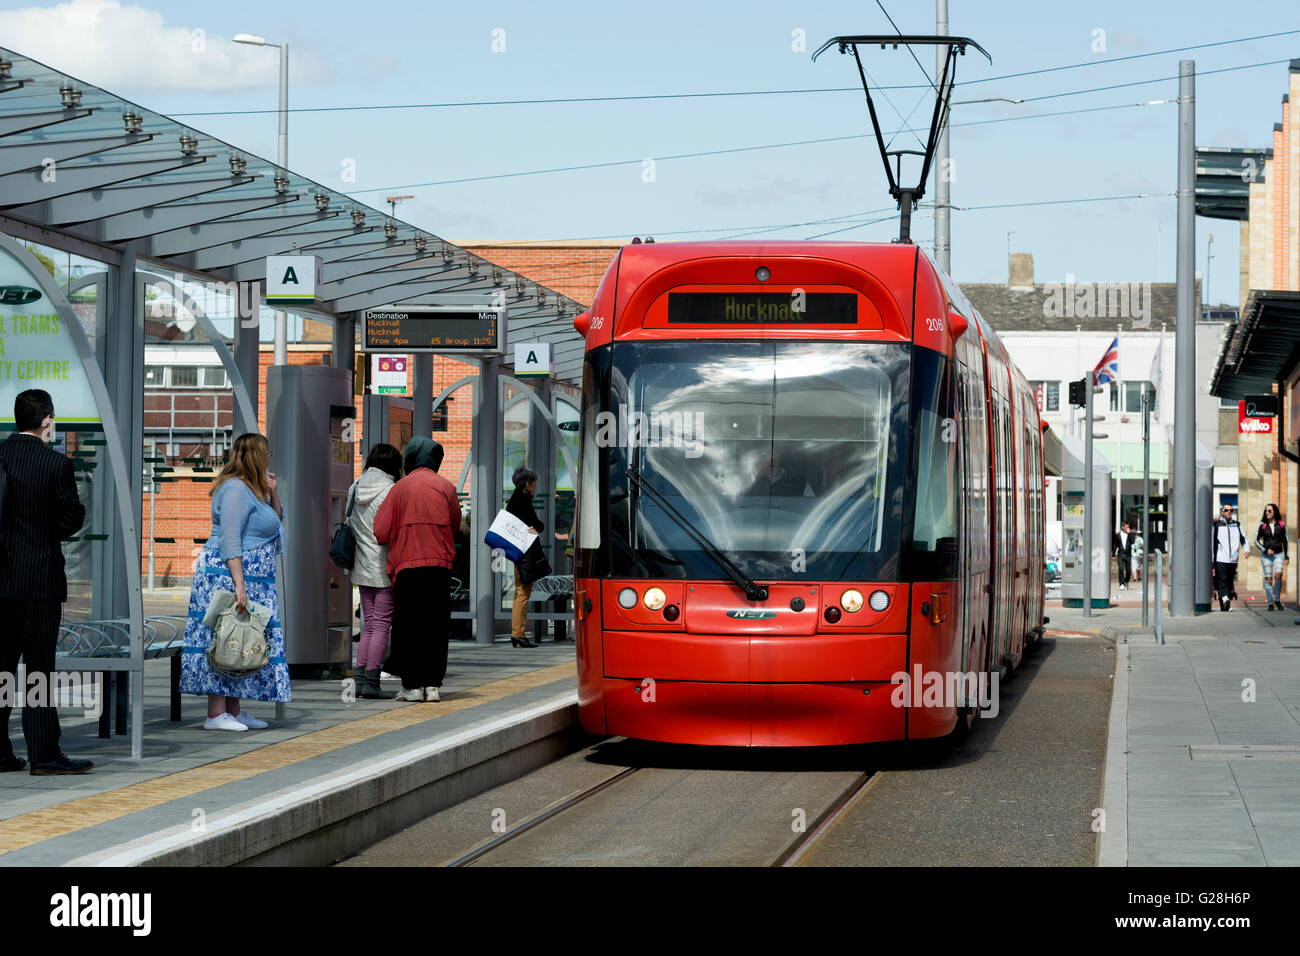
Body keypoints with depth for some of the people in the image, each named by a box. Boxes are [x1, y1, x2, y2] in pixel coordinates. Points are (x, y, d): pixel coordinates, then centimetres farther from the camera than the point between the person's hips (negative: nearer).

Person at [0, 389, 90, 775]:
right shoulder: (56, 464, -11)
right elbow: (70, 522, -8)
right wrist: (79, 509, 13)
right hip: (40, 577, -4)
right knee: (40, 666, -1)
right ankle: (43, 754, -1)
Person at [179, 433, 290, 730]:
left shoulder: (252, 489, 16)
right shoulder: (236, 489, -15)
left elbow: (275, 523, 27)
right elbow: (229, 539, -21)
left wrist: (273, 493, 11)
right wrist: (239, 584, -26)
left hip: (252, 580, 10)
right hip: (226, 575, -10)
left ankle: (234, 711, 13)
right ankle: (216, 714, -10)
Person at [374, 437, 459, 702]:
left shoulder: (400, 488, 0)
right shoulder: (446, 487, 3)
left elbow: (381, 532, -2)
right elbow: (455, 524, 13)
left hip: (408, 565, -1)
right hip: (440, 566, 1)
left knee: (409, 627, 5)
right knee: (437, 625, 7)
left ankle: (413, 685, 3)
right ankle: (433, 683, 4)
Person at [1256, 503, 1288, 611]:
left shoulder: (1281, 525, 6)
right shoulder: (1262, 525, 3)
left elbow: (1285, 541, 12)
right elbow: (1256, 540, 5)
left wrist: (1287, 556, 11)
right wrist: (1266, 550, -8)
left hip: (1278, 554, 0)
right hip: (1266, 555, 0)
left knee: (1278, 575, -22)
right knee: (1268, 578, -3)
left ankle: (1277, 599, -7)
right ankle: (1270, 604, 3)